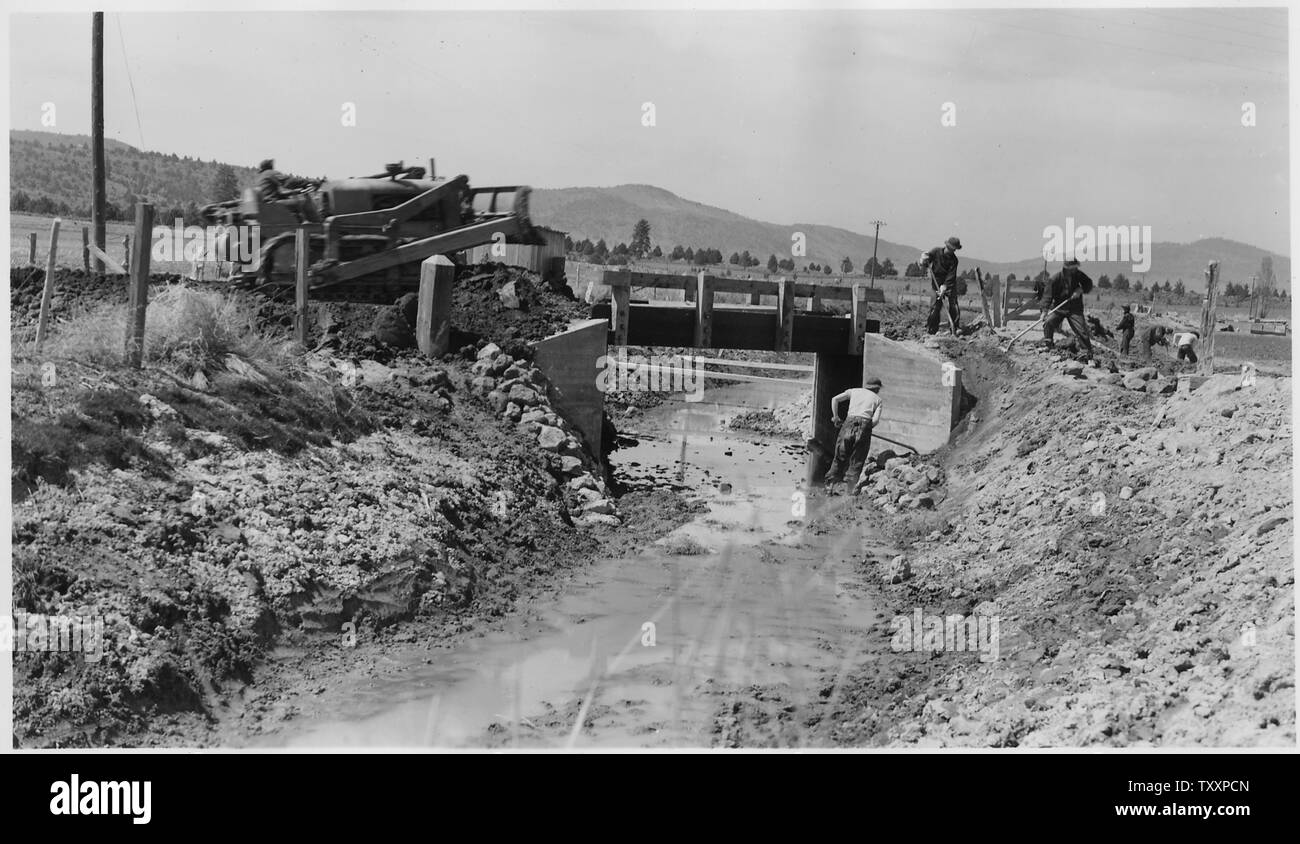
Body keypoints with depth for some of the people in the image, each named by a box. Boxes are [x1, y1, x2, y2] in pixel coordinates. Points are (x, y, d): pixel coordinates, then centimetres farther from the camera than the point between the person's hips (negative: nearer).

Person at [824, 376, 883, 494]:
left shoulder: (854, 391, 21)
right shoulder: (877, 398, 18)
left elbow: (835, 399, 8)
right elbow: (875, 419, 3)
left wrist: (835, 416, 17)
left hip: (850, 422, 1)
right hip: (865, 424, -1)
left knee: (840, 457, 9)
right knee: (857, 461, 6)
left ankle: (830, 483, 9)